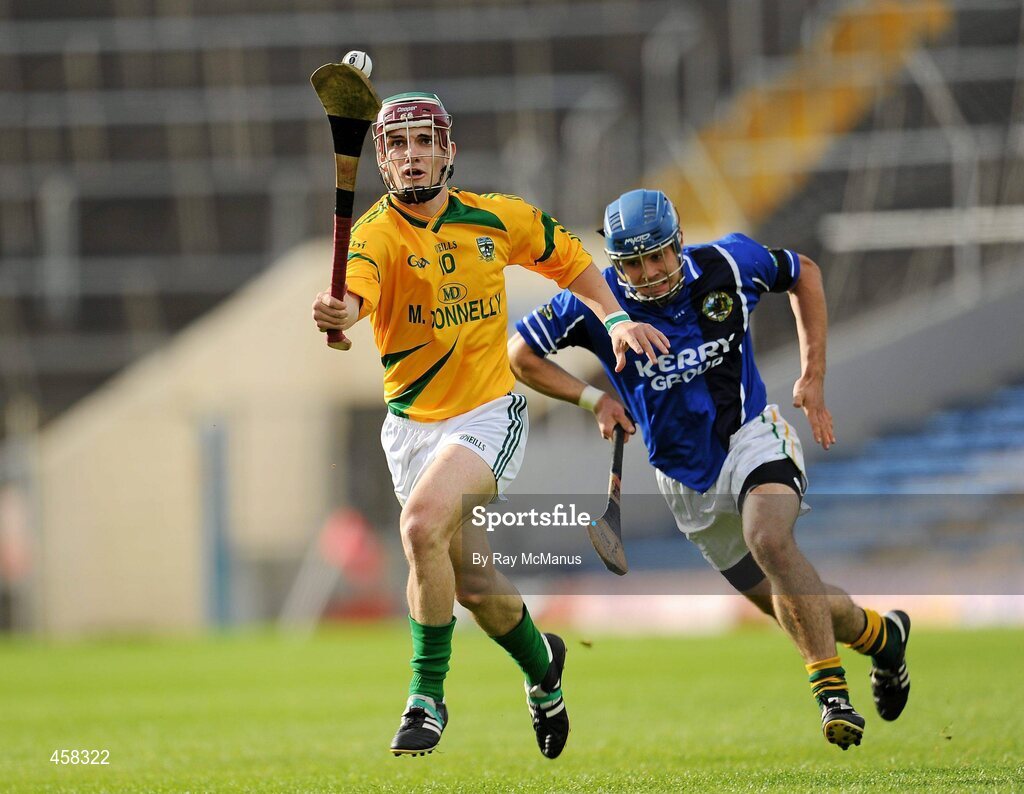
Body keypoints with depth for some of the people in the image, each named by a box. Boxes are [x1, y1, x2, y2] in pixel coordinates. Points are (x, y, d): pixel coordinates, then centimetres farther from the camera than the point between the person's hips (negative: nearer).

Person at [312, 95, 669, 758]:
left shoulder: (495, 218, -3)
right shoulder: (378, 232, -12)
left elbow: (567, 258, 17)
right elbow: (354, 291, -36)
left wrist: (616, 319, 4)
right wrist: (339, 311, -59)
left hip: (489, 414, -1)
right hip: (412, 425, 1)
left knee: (423, 523, -28)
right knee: (473, 585, 8)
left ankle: (428, 698, -16)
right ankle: (542, 666, 40)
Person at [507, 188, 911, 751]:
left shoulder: (728, 265, -12)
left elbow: (804, 275, 7)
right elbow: (520, 355, -1)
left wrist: (813, 377, 1)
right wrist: (593, 398, -12)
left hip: (752, 437, -3)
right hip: (687, 480, 3)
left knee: (770, 541, -34)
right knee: (789, 606, 7)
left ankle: (832, 689, -26)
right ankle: (878, 634, 36)